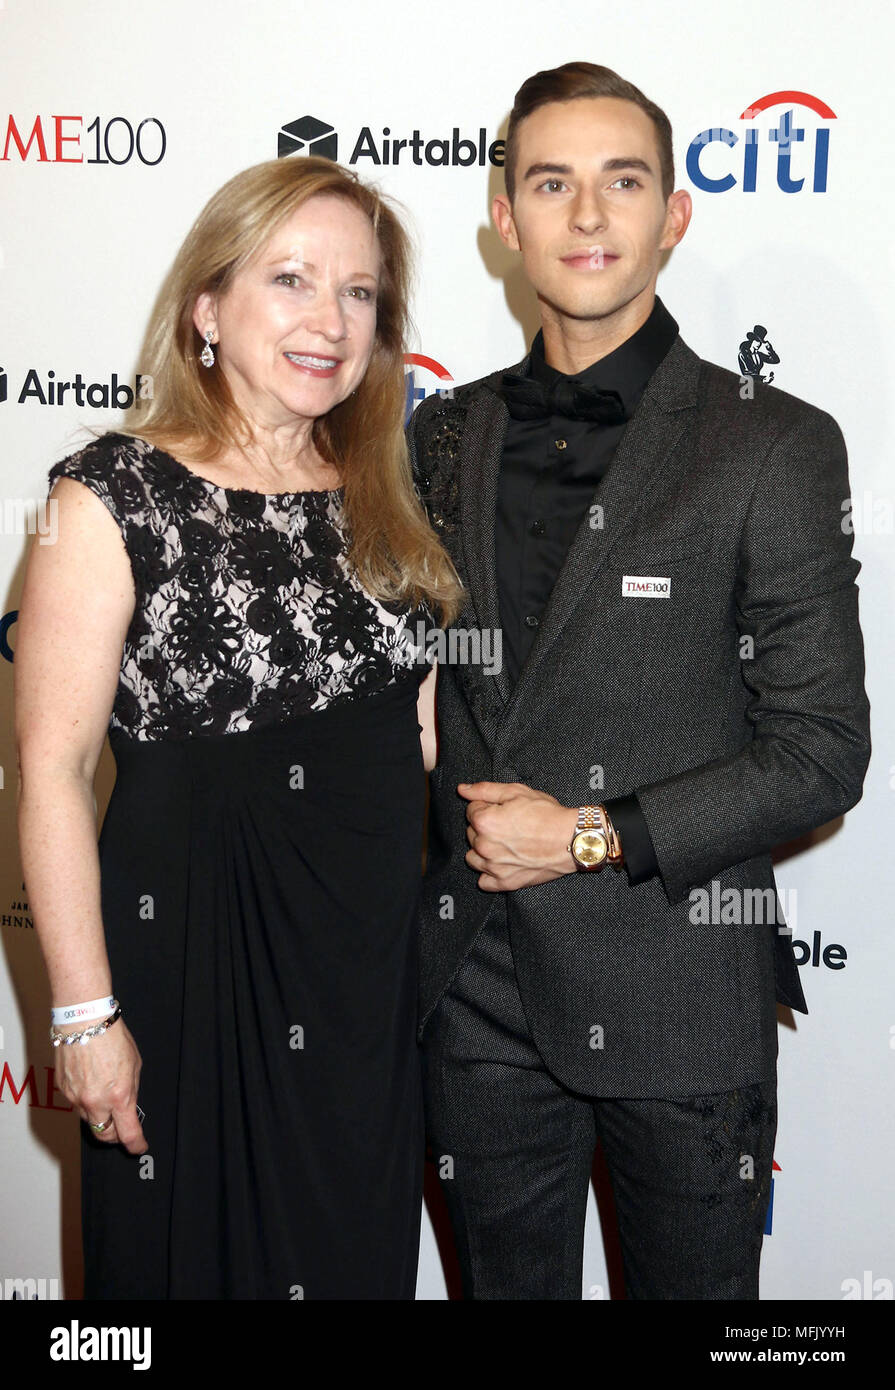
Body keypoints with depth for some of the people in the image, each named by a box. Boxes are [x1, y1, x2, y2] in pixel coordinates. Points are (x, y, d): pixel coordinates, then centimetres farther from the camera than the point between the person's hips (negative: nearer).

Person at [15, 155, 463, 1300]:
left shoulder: (382, 499, 6)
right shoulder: (115, 496, -11)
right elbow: (52, 771, -13)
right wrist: (84, 1013, -14)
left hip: (376, 952, 5)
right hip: (190, 949, -5)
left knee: (360, 1251, 19)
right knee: (193, 1252, 14)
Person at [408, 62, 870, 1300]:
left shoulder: (776, 447, -7)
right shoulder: (447, 436, 6)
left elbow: (822, 752, -8)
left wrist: (596, 836, -15)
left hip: (680, 1009, -3)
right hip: (479, 998, 3)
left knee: (694, 1288, 16)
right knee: (505, 1287, 20)